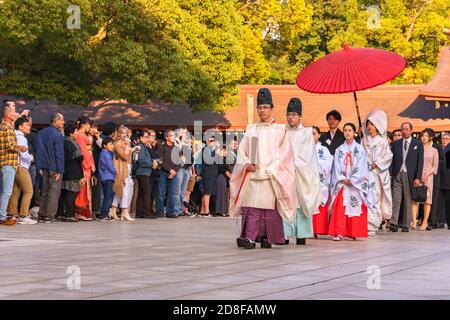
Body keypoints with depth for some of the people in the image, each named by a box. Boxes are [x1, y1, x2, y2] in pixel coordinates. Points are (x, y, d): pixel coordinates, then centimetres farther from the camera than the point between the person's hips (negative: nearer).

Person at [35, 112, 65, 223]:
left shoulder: (41, 133, 8)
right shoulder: (58, 135, -13)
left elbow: (38, 150, 8)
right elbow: (59, 154, -14)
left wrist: (39, 167, 10)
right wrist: (59, 170, -13)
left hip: (44, 167, 6)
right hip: (54, 167, -6)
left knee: (44, 191, 13)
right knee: (54, 192, -1)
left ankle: (41, 215, 13)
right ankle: (49, 216, -3)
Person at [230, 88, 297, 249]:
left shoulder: (279, 130, 7)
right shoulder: (251, 129, 16)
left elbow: (284, 153, 0)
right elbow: (242, 150, 12)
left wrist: (269, 169, -10)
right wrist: (246, 164, -7)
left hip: (271, 177, -2)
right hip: (252, 174, 2)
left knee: (269, 206, -3)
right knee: (251, 206, -9)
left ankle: (268, 238, 6)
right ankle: (250, 238, -15)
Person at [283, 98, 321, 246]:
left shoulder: (306, 133, 6)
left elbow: (306, 155, -1)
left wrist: (293, 163, -12)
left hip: (301, 174, -2)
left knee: (300, 201, -5)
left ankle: (301, 235, -4)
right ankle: (285, 234, -6)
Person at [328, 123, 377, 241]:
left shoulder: (360, 149, 4)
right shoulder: (339, 150, 11)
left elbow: (361, 166, -3)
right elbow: (337, 167, 6)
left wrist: (352, 180, -10)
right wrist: (343, 179, -8)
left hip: (356, 184, -2)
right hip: (341, 184, 2)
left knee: (356, 208, -4)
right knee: (340, 209, -8)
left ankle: (354, 233, 0)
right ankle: (339, 233, -12)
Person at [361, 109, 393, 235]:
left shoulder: (382, 141, 6)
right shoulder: (364, 140, 13)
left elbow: (388, 156, 2)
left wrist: (376, 163, -7)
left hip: (378, 173, -2)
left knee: (376, 197, -7)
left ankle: (373, 225, -6)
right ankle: (366, 224, -6)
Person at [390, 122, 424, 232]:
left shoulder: (418, 144, 6)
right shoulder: (395, 144, 11)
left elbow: (420, 162, 1)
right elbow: (392, 160, 8)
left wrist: (418, 177, -7)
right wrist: (390, 175, -2)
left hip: (410, 176, -1)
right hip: (397, 175, 1)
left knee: (408, 201, 3)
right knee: (395, 200, -7)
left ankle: (406, 225, 8)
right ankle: (393, 223, -11)